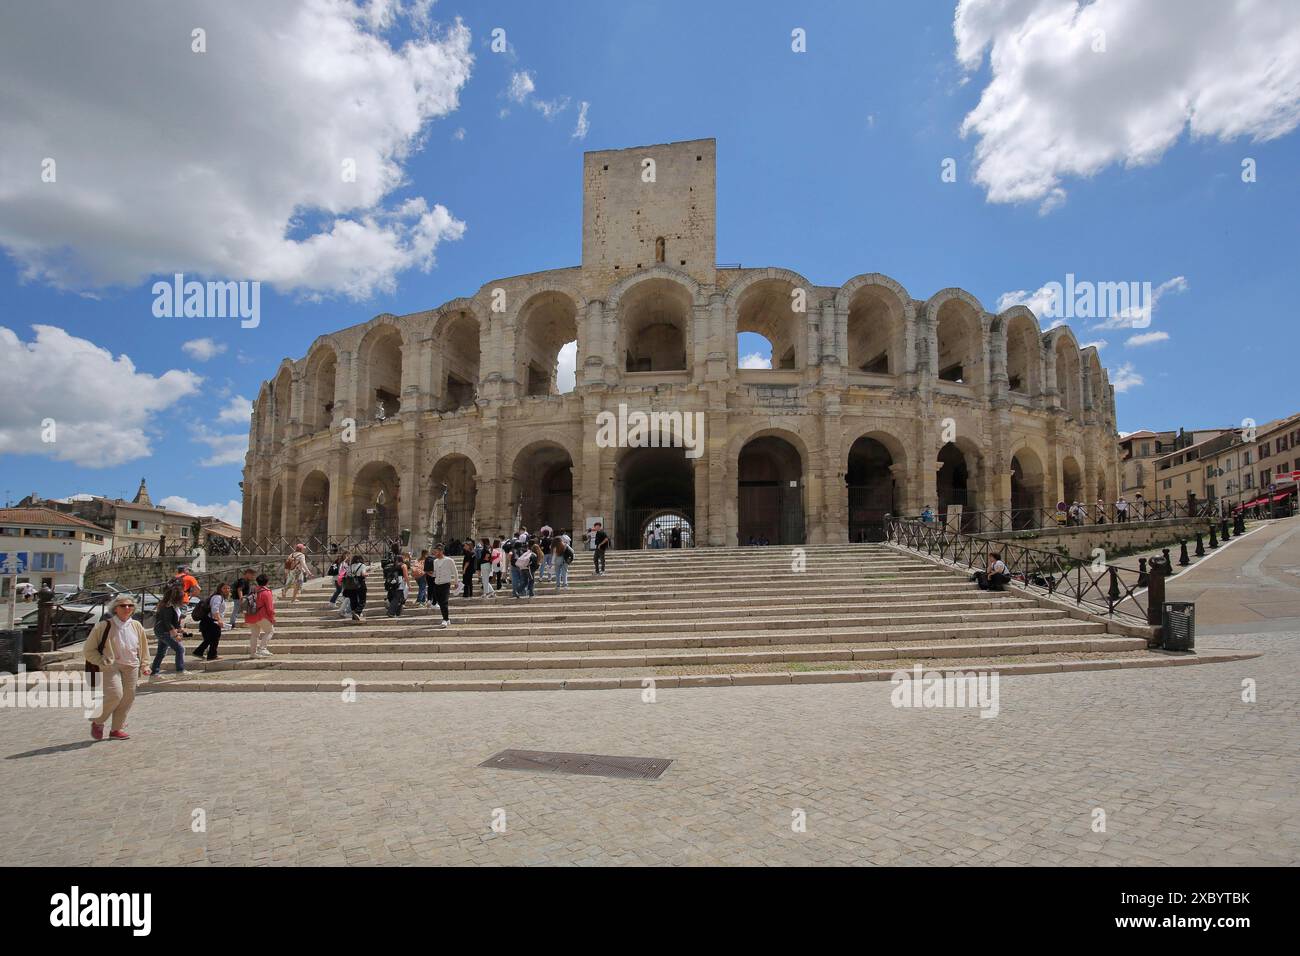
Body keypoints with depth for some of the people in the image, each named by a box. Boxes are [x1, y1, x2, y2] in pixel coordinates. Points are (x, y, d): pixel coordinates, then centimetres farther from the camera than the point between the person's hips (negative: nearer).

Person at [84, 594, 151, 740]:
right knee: (115, 694, -18)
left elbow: (143, 648, 18)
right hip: (110, 666, -5)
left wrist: (143, 665, 14)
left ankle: (116, 729, 22)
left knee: (127, 698, 5)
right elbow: (88, 650, -1)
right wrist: (102, 662, -10)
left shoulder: (136, 626, 5)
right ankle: (98, 722, 8)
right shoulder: (104, 626, -8)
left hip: (131, 667, 5)